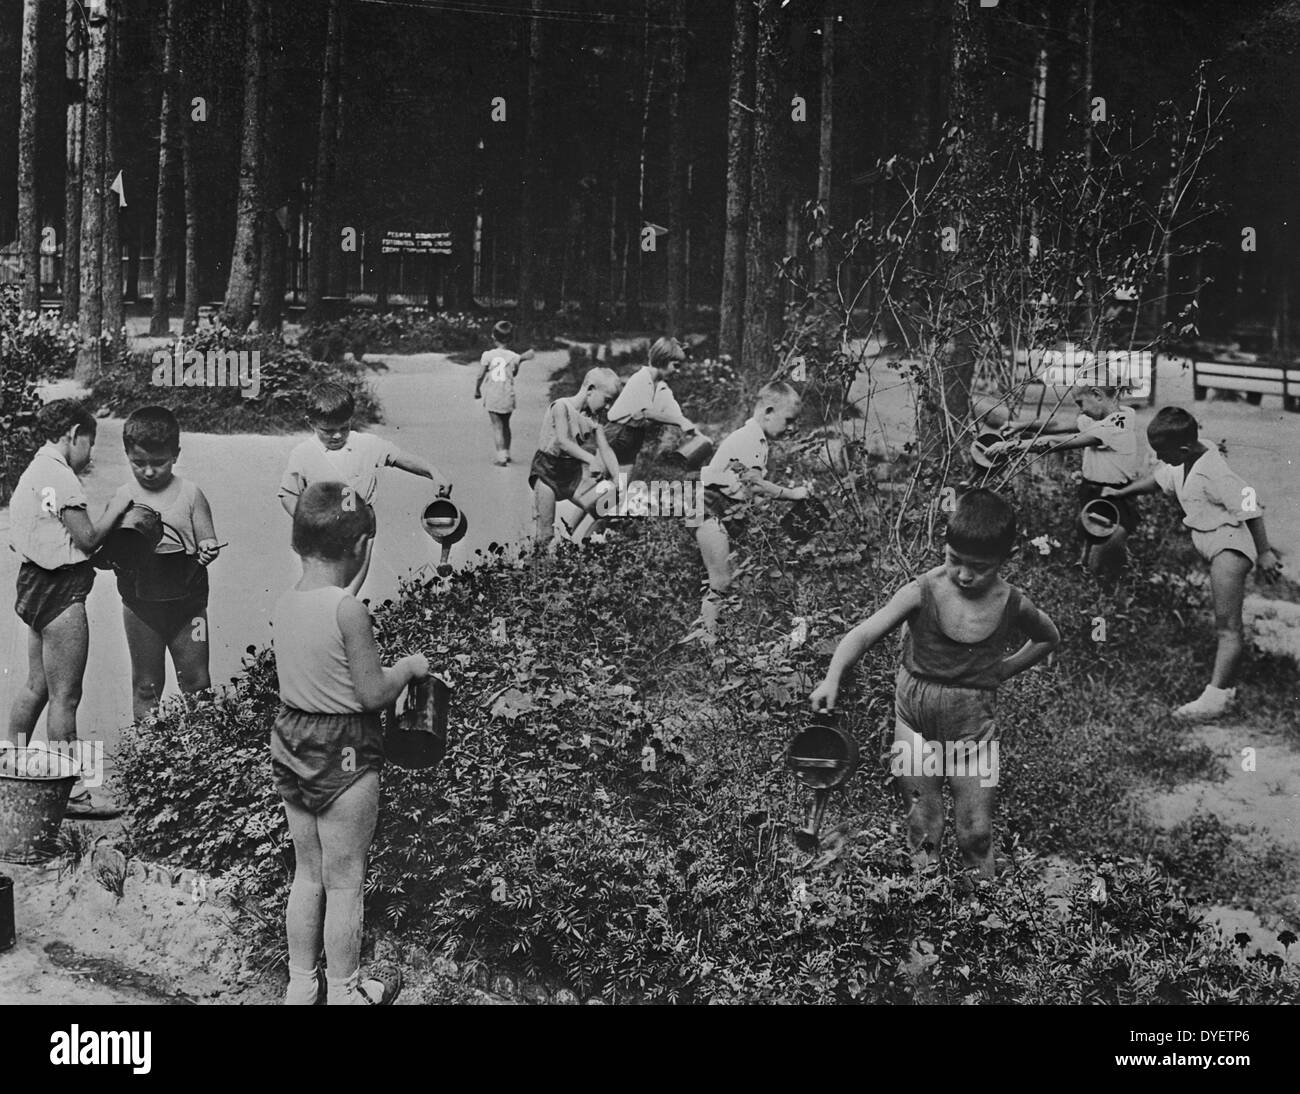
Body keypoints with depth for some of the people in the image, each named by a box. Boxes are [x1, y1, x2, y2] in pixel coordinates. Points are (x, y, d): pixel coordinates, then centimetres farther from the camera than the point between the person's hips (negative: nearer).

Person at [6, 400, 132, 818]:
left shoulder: (33, 472, 15)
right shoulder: (59, 476, -16)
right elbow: (88, 538, -19)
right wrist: (115, 510, -2)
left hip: (36, 586, 10)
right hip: (61, 591, -10)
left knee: (37, 686, 18)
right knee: (65, 695, -5)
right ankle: (72, 793, -1)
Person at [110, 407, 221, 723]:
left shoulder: (190, 494, -2)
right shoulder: (123, 498, 1)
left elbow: (207, 541, 1)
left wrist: (208, 551, -22)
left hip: (186, 602, -1)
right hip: (140, 604, 1)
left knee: (196, 681, 4)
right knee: (145, 685, 10)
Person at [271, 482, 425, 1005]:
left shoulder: (283, 606, 0)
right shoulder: (349, 609, -20)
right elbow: (373, 693, -17)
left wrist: (354, 586, 16)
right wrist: (409, 666, 0)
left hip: (291, 741, 7)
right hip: (342, 751, -7)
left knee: (307, 872, 19)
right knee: (344, 880, 7)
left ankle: (301, 983, 29)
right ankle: (343, 991, 19)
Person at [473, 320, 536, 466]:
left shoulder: (488, 355, -6)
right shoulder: (514, 357, -2)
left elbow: (480, 376, -2)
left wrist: (477, 390, 13)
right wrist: (520, 360, 18)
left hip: (491, 397, -2)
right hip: (507, 396, 2)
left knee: (497, 426, -1)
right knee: (505, 425, 20)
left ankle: (501, 457, -12)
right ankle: (506, 453, 30)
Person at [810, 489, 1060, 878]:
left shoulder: (1012, 604, -6)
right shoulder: (922, 593, -13)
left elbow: (1049, 638, 17)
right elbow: (865, 633, -23)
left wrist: (1004, 669, 5)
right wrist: (832, 678, -40)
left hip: (973, 723, 0)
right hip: (916, 715, 0)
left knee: (976, 835, 4)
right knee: (921, 830, 8)